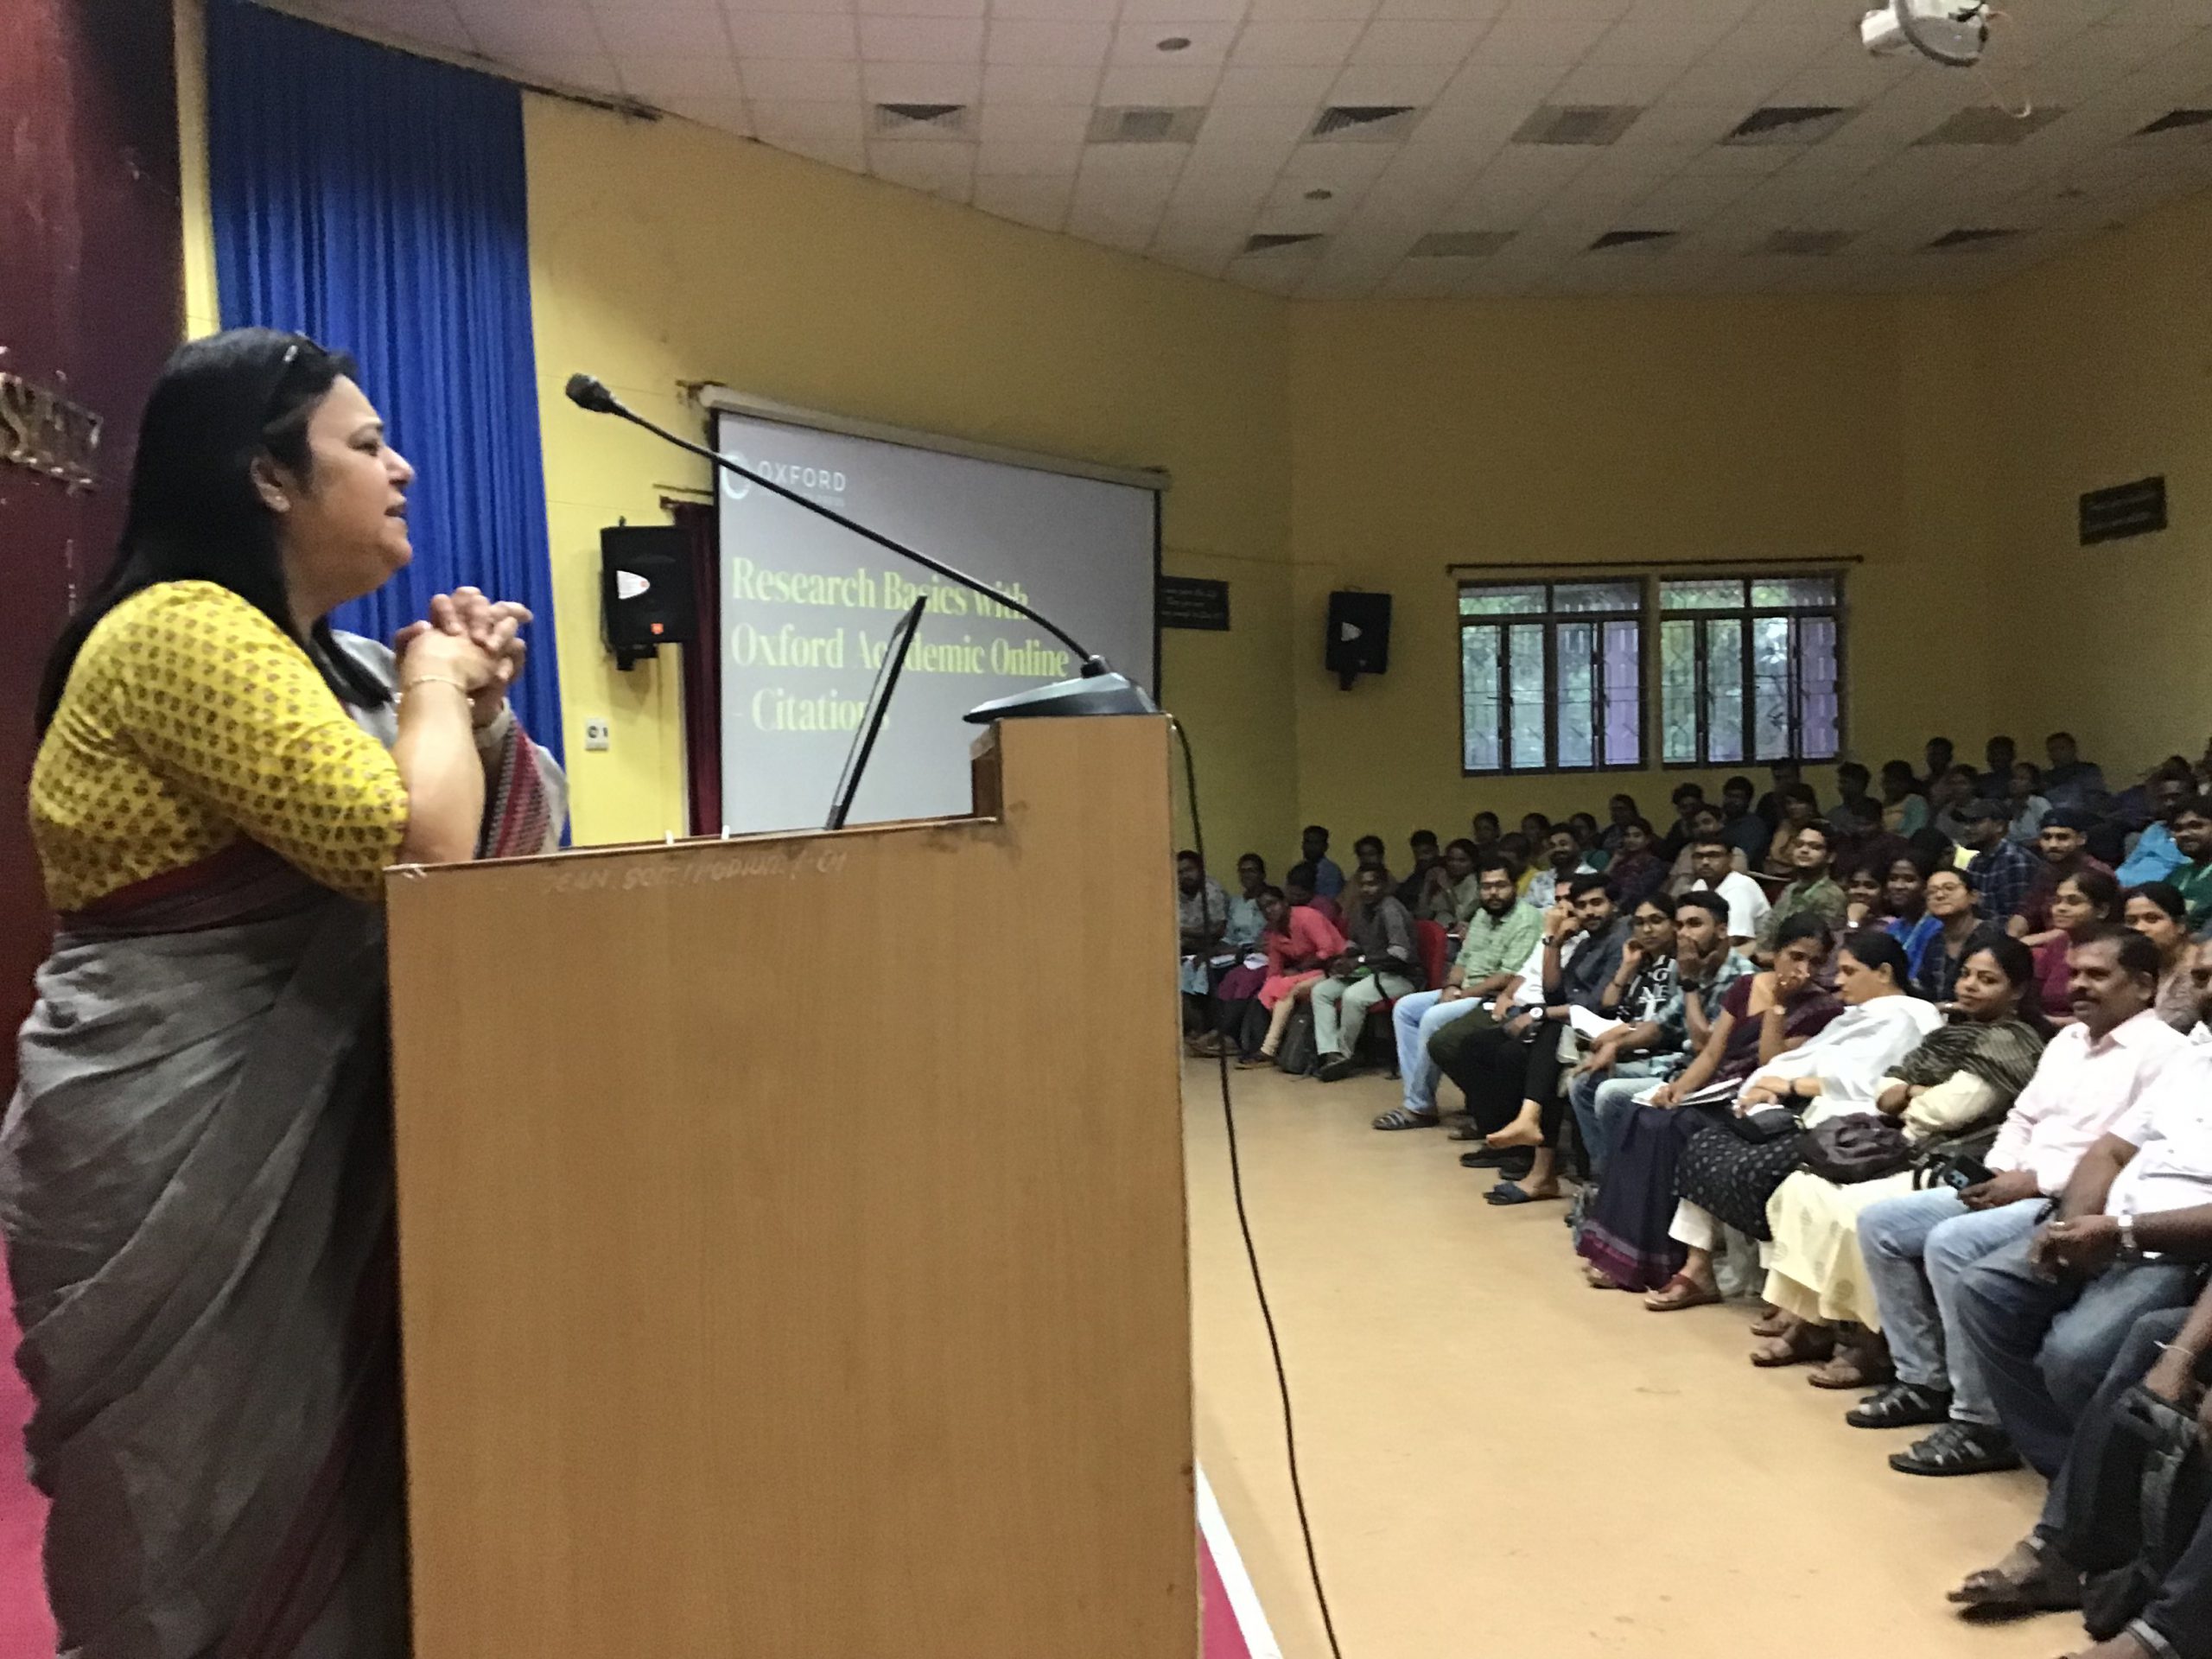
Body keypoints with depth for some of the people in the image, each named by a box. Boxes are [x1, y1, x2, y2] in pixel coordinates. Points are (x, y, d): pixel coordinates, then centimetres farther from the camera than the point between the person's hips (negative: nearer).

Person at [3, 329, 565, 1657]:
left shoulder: (309, 652, 14)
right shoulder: (182, 629, -16)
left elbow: (506, 830, 16)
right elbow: (411, 853, -27)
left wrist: (473, 707, 0)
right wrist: (431, 689, -10)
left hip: (281, 1146, 9)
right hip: (173, 1158, -9)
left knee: (312, 1513, 15)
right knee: (219, 1540, 2)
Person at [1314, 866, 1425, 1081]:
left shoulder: (1390, 910, -18)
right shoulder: (1360, 909, 8)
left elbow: (1401, 952, -29)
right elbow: (1354, 942, 25)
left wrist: (1360, 961, -27)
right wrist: (1346, 959, 2)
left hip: (1402, 976, -9)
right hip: (1371, 972, 9)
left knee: (1353, 996, -33)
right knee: (1320, 991, -6)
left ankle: (1343, 1054, -13)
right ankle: (1331, 1054, -19)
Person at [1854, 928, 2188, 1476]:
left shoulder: (2164, 1052, -9)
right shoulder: (2068, 1039, 20)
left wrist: (2035, 1181, -19)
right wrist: (1996, 1172, 4)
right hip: (2018, 1190, 9)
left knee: (1951, 1243, -31)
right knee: (1880, 1221, -1)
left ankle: (1984, 1424, -20)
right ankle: (1925, 1380, 5)